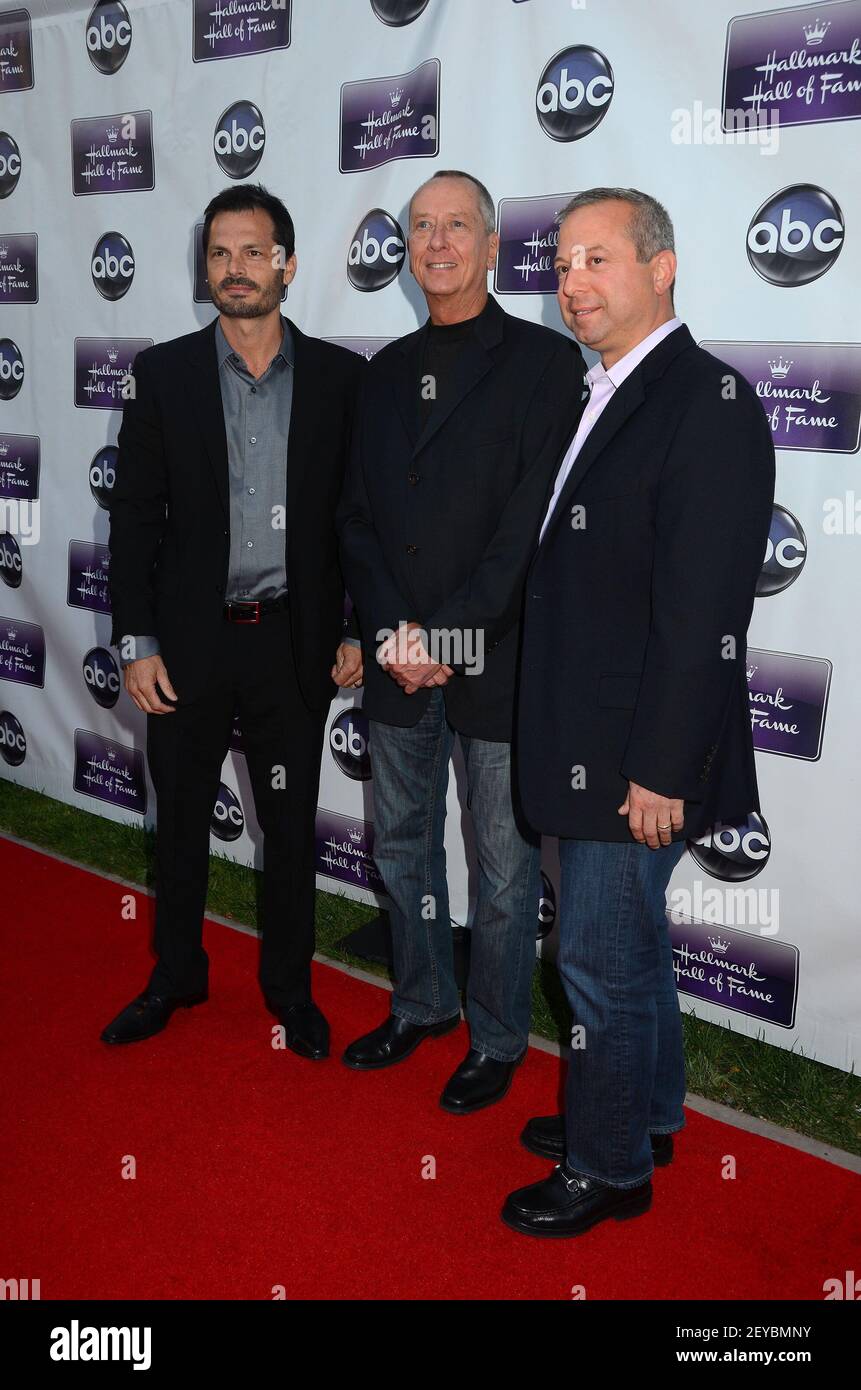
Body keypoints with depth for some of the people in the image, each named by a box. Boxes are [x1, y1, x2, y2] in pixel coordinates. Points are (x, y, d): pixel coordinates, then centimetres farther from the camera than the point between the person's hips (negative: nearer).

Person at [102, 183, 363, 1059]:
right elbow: (135, 517, 0)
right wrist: (136, 641, -5)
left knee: (291, 824, 11)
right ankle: (177, 974, 35)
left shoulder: (340, 377, 0)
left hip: (294, 641, 0)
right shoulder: (163, 374, 0)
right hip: (189, 637, 1)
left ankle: (289, 985, 30)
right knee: (180, 818, 14)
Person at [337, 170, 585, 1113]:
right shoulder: (387, 371, 13)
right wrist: (392, 632, -6)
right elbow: (356, 514, 8)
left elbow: (534, 522, -12)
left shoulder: (545, 361, -4)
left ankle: (497, 1038, 27)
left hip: (497, 665, -5)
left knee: (504, 867, 6)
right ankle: (421, 1004, 38)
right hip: (397, 661, 6)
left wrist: (451, 636, -15)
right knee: (401, 846, 18)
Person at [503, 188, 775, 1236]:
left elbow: (703, 611, -22)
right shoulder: (605, 396, 12)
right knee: (631, 943, 22)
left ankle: (609, 1168, 25)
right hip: (588, 742, 9)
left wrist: (660, 768, -21)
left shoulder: (709, 401, -17)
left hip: (637, 753, -9)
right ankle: (645, 1113, 42)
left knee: (600, 957, 4)